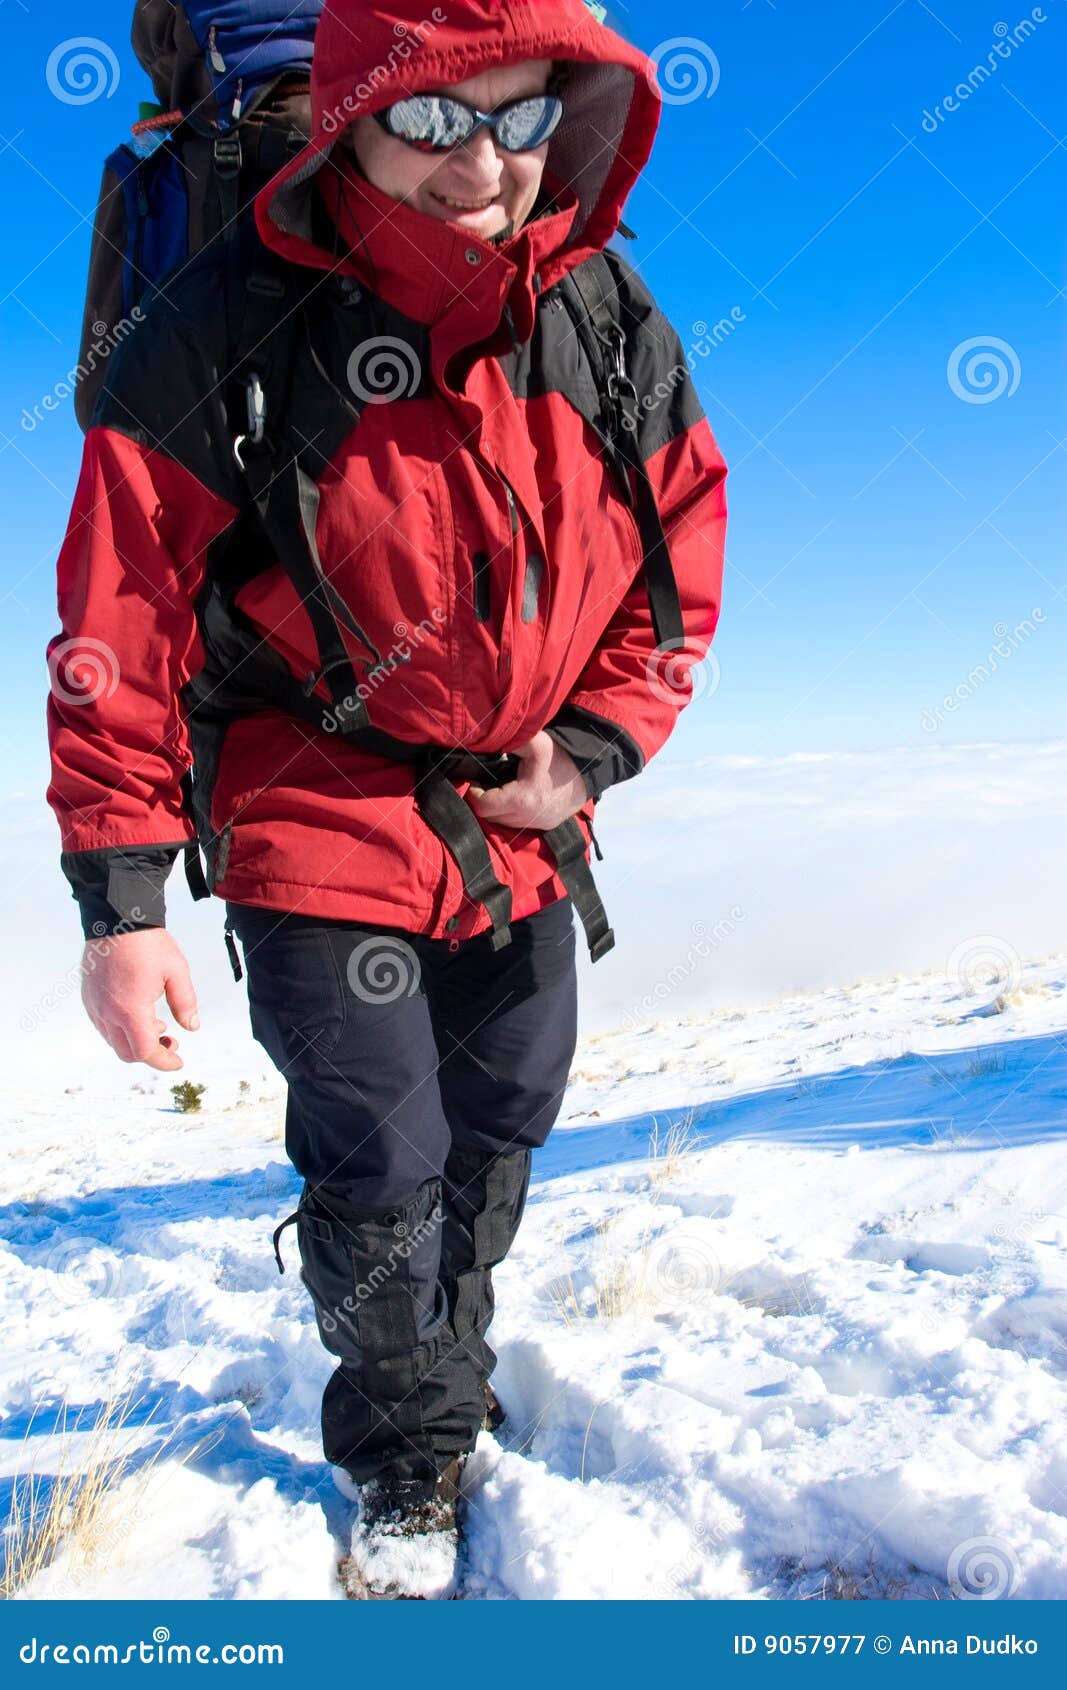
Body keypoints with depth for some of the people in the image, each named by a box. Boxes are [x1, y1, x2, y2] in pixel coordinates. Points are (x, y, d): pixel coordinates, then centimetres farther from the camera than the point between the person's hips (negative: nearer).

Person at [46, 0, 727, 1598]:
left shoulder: (618, 332, -6)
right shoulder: (232, 332, -18)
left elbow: (683, 564, 6)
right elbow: (122, 623, -16)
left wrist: (590, 752, -7)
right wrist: (121, 900, -16)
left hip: (522, 825, 5)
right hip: (320, 821, -4)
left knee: (503, 1122, 19)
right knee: (378, 1163, -2)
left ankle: (446, 1371, 50)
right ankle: (408, 1463, 30)